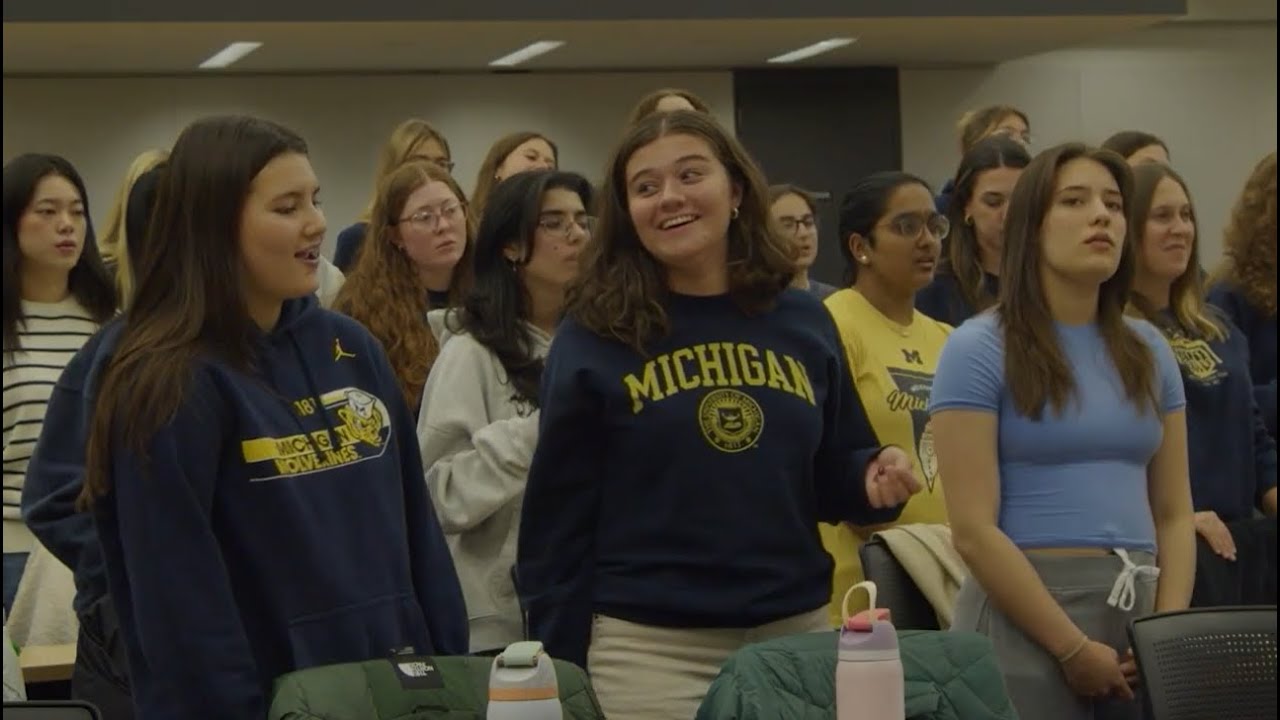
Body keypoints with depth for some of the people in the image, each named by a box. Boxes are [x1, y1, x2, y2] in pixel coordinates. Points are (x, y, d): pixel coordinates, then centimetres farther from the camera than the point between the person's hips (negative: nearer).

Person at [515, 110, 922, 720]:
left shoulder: (804, 322, 6)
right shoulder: (592, 336, -3)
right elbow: (558, 515, -2)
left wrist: (872, 477, -8)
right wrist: (560, 668, -4)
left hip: (796, 633, 3)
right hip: (649, 647, -3)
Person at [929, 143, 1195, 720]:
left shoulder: (1148, 351, 11)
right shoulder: (979, 350, -5)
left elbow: (1174, 513, 10)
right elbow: (973, 530, -12)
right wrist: (1074, 648, -14)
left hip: (1139, 613, 5)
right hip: (1024, 618, -5)